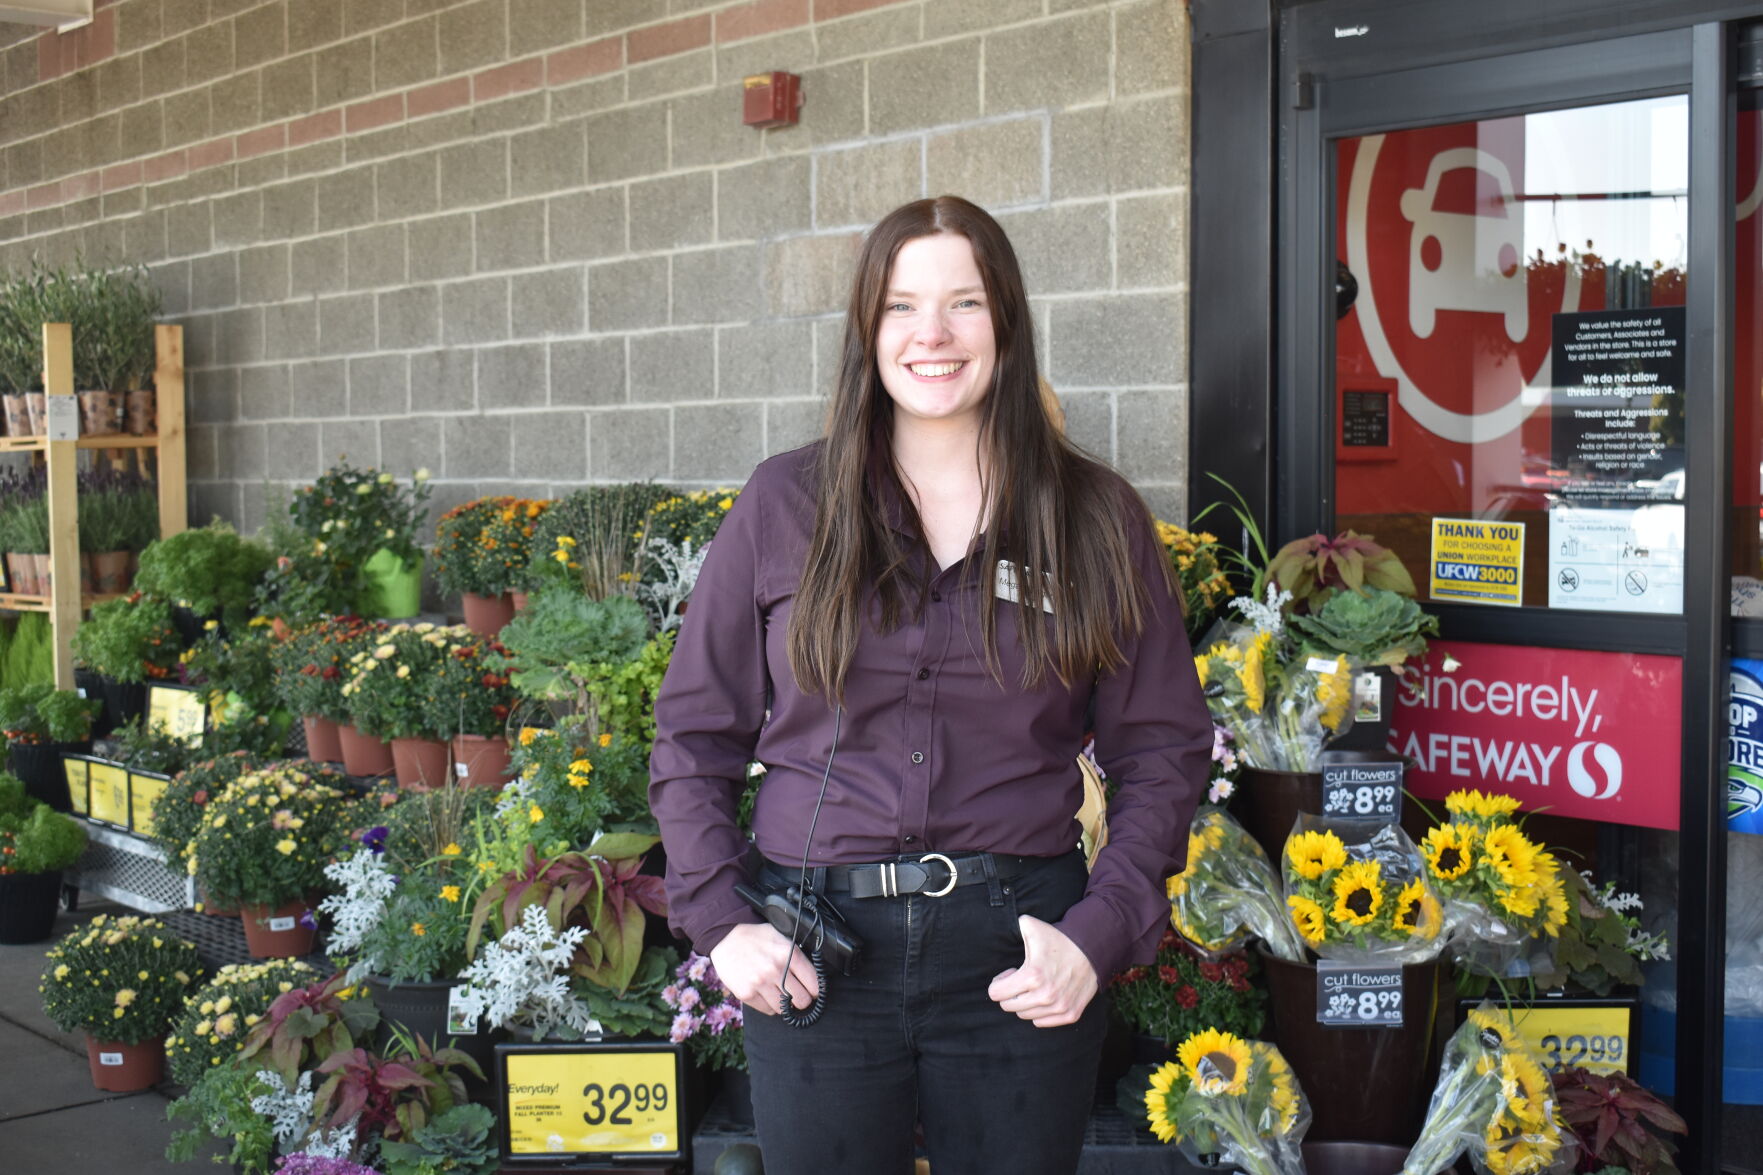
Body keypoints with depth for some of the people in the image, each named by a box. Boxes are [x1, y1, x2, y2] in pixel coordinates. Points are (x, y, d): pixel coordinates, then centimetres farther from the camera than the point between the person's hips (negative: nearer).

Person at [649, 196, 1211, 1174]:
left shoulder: (1098, 518, 3)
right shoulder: (786, 504, 3)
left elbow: (1162, 754, 4)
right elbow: (695, 732, 6)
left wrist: (1099, 935, -7)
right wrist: (718, 917, -5)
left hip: (1018, 949, 0)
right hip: (811, 953, 0)